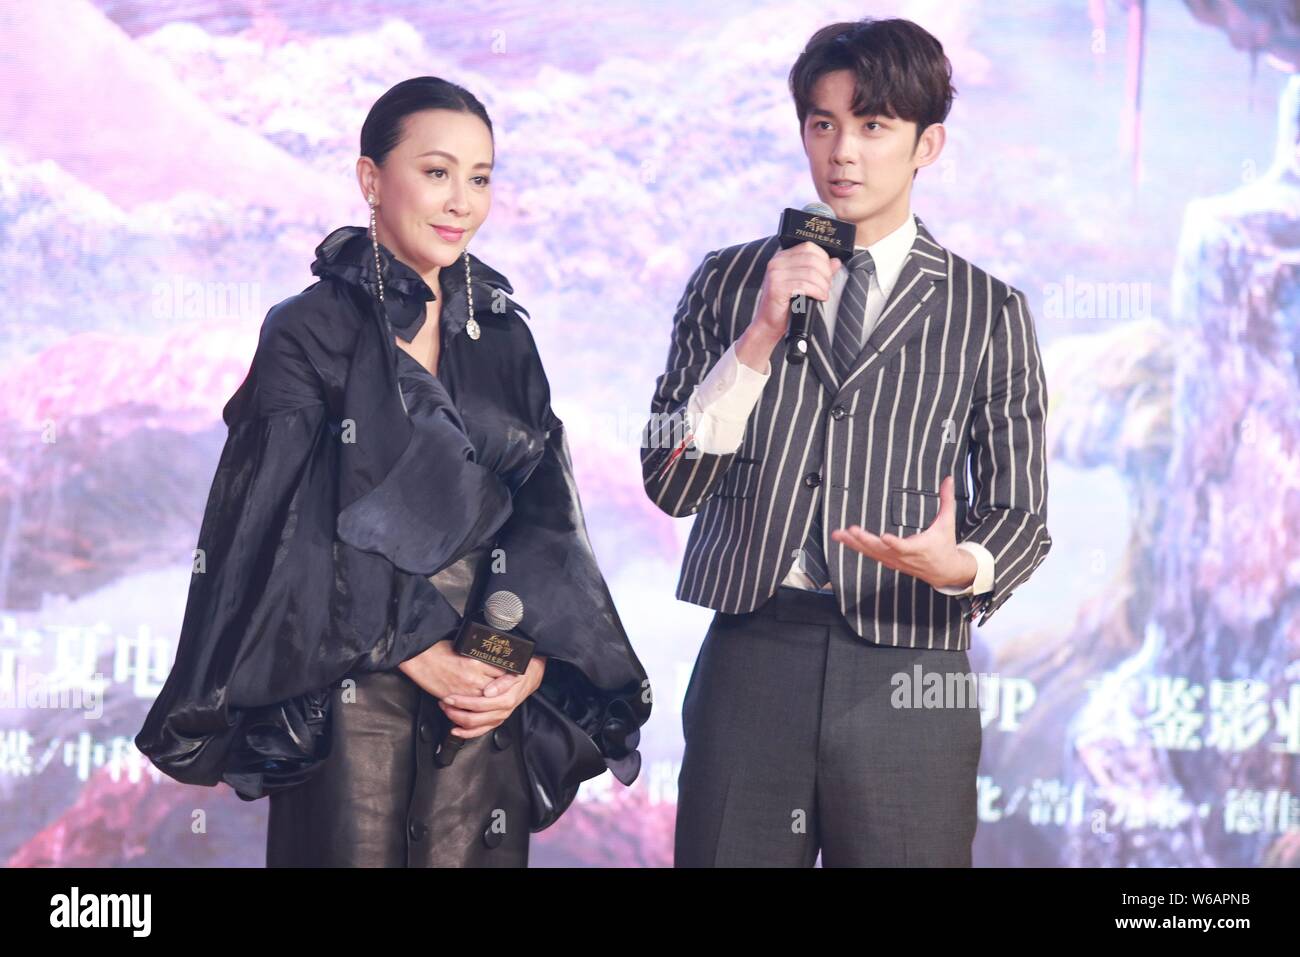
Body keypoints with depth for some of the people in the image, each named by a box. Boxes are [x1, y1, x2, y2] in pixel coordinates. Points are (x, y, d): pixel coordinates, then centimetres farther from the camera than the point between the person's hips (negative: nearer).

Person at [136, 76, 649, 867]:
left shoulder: (504, 337, 11)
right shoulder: (309, 333, -2)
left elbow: (546, 520, 8)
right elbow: (289, 529, -8)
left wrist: (533, 659, -8)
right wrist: (415, 655, -13)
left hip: (485, 687, 4)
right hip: (349, 692, -4)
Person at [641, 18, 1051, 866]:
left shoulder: (988, 312, 7)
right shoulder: (728, 283, 10)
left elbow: (1020, 514, 7)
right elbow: (671, 483, 3)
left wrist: (962, 567, -16)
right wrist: (758, 339, -8)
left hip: (909, 676, -1)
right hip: (749, 660, 1)